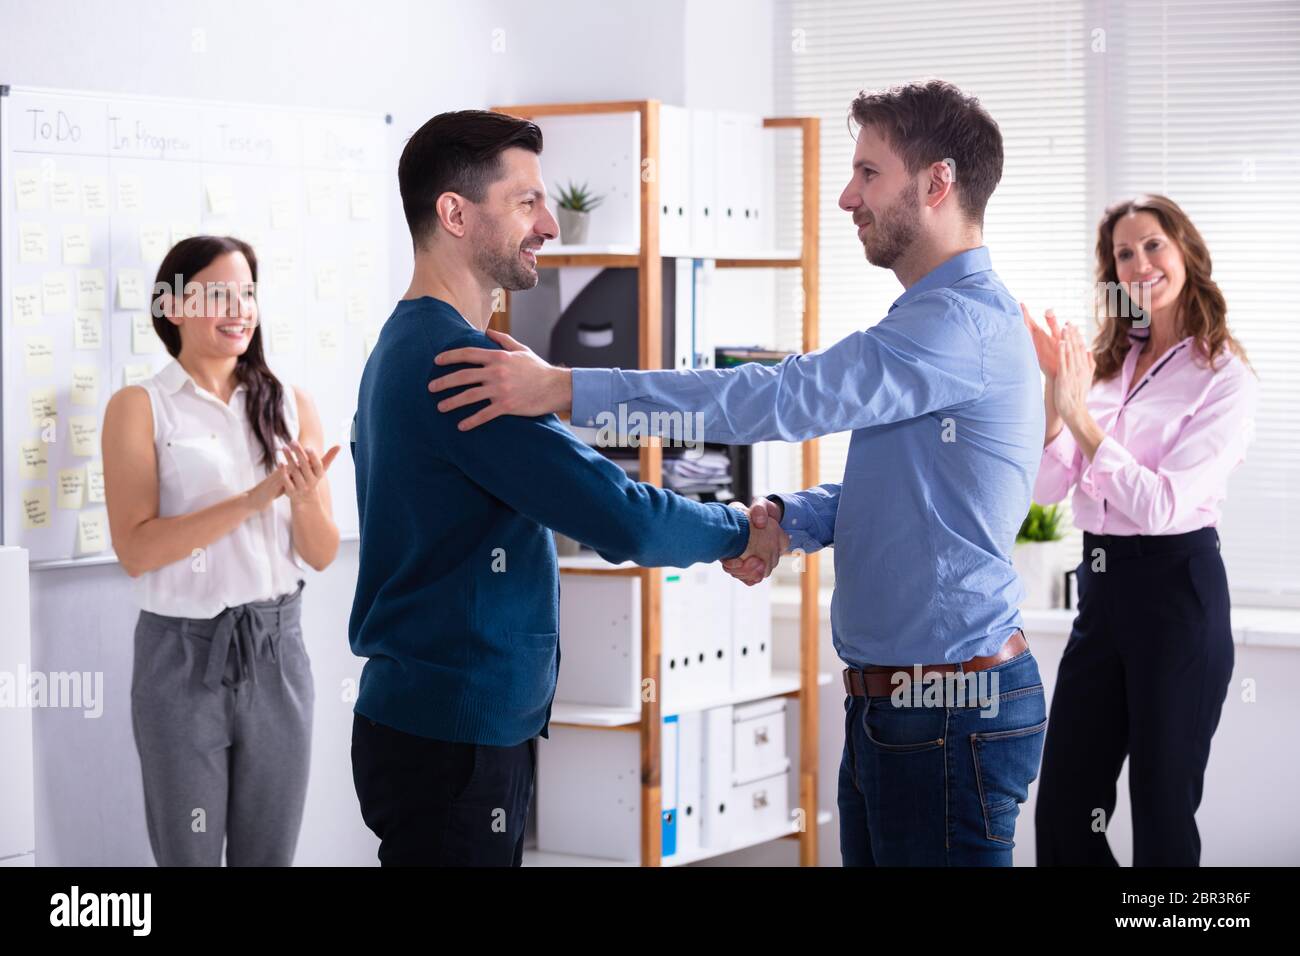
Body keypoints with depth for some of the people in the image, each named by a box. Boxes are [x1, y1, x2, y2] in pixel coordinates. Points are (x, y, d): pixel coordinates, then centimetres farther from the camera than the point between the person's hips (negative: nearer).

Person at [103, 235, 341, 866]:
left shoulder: (290, 405, 5)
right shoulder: (139, 407, -5)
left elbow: (322, 554, 5)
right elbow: (134, 549, -14)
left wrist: (304, 499, -17)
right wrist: (253, 499, -22)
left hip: (276, 650, 3)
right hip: (183, 656, -3)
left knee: (270, 854, 12)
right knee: (189, 855, 8)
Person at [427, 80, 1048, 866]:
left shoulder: (966, 321, -19)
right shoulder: (940, 316, 17)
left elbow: (783, 400, -27)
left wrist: (570, 389, -27)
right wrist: (783, 519, 1)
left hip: (950, 713, -10)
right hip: (890, 707, 10)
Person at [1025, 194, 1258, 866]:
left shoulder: (1225, 380, -7)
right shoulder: (1104, 363, 9)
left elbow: (1163, 505, -17)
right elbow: (1048, 488, 3)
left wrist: (1081, 414, -18)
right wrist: (1055, 392, -11)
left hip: (1177, 590, -6)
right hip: (1101, 586, 6)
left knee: (1163, 816, 4)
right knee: (1062, 812, 10)